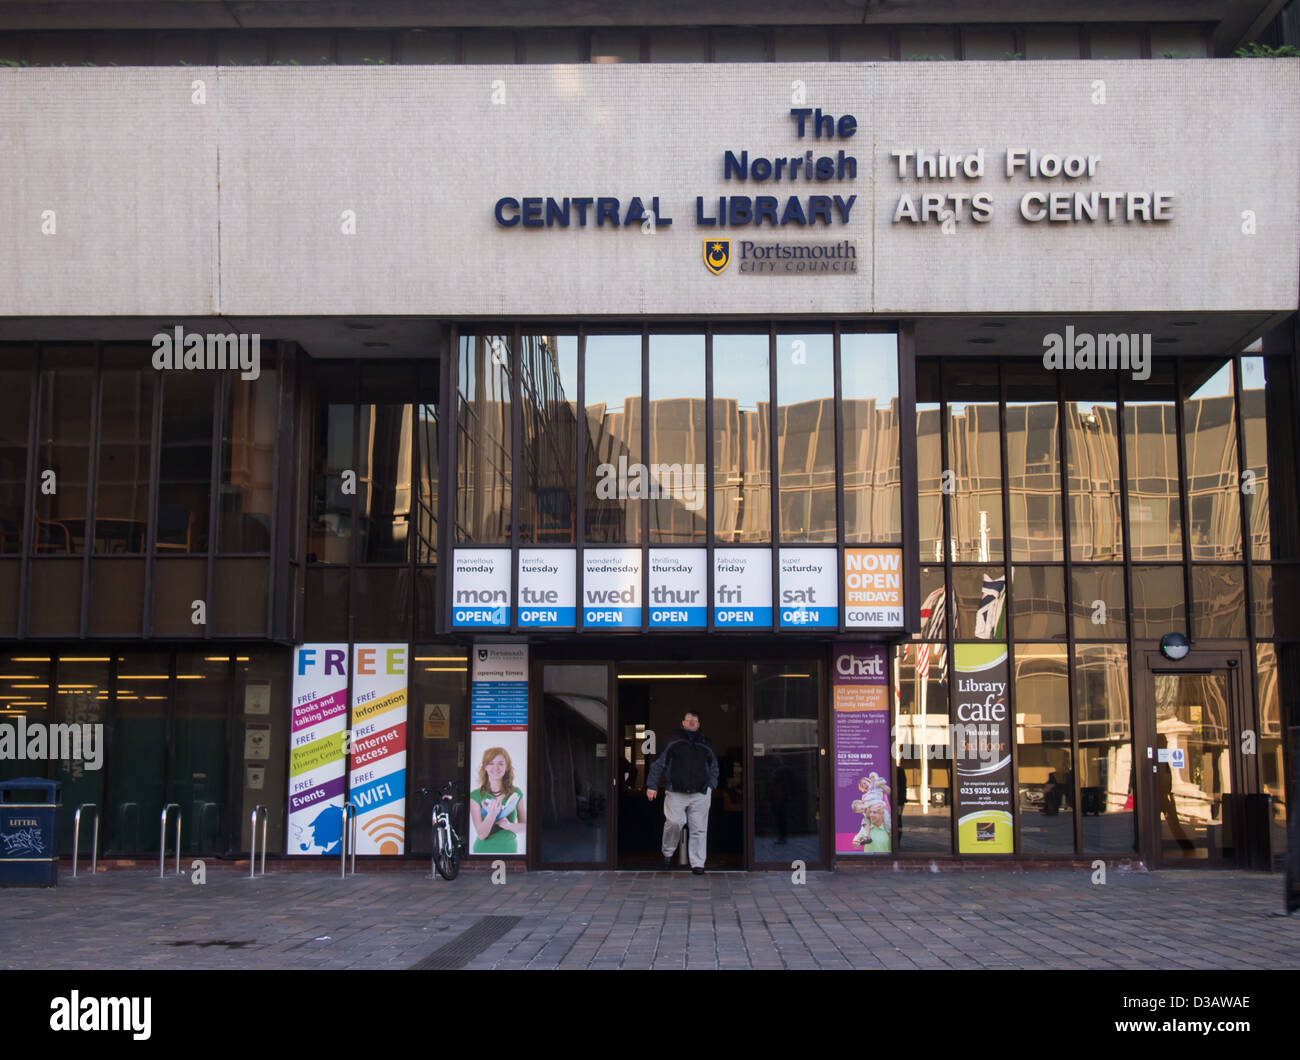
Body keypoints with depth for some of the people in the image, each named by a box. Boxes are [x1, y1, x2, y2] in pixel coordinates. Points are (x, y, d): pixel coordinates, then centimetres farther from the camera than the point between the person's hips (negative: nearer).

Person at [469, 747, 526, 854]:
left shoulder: (516, 793, -2)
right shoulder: (475, 795, -8)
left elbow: (524, 826, 6)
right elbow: (481, 835, -12)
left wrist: (509, 825, -13)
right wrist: (491, 815, -29)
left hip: (509, 850, 2)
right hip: (484, 850, -2)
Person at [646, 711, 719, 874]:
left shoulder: (705, 744, 14)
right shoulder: (674, 743, 5)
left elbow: (714, 767, 25)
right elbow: (658, 764, 8)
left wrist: (710, 786, 13)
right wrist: (651, 786, 2)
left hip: (700, 794, 2)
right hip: (676, 793, -2)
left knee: (699, 829, -1)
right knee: (674, 822, -15)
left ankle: (697, 864, 7)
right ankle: (668, 853, 10)